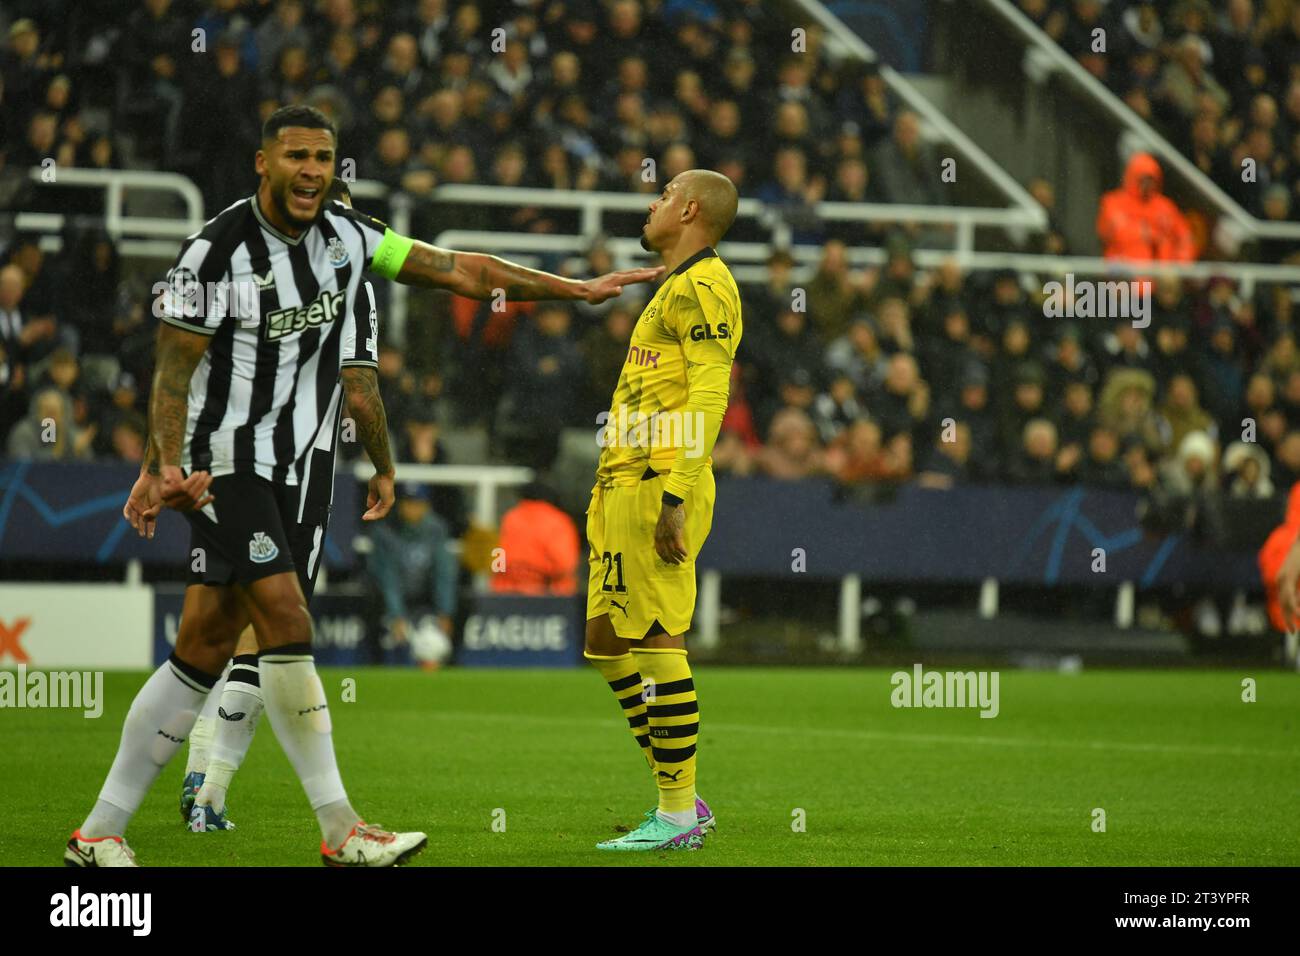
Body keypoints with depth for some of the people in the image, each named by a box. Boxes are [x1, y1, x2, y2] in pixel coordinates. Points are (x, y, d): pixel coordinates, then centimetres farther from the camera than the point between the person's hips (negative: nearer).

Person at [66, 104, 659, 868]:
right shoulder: (217, 252, -13)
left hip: (293, 472, 6)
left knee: (204, 655, 4)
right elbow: (173, 370, -11)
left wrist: (575, 288, 8)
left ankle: (101, 832, 9)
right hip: (227, 461, -6)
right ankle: (341, 831, -13)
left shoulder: (346, 237, 5)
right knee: (286, 623, -16)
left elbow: (458, 270, 9)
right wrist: (166, 467, -22)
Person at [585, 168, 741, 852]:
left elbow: (709, 397, -19)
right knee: (606, 641, 11)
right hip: (624, 486, 11)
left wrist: (675, 496, -24)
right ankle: (680, 800, 14)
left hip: (658, 485, -11)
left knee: (655, 642, -10)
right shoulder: (676, 287, 23)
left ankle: (677, 816, -7)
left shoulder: (703, 286, -9)